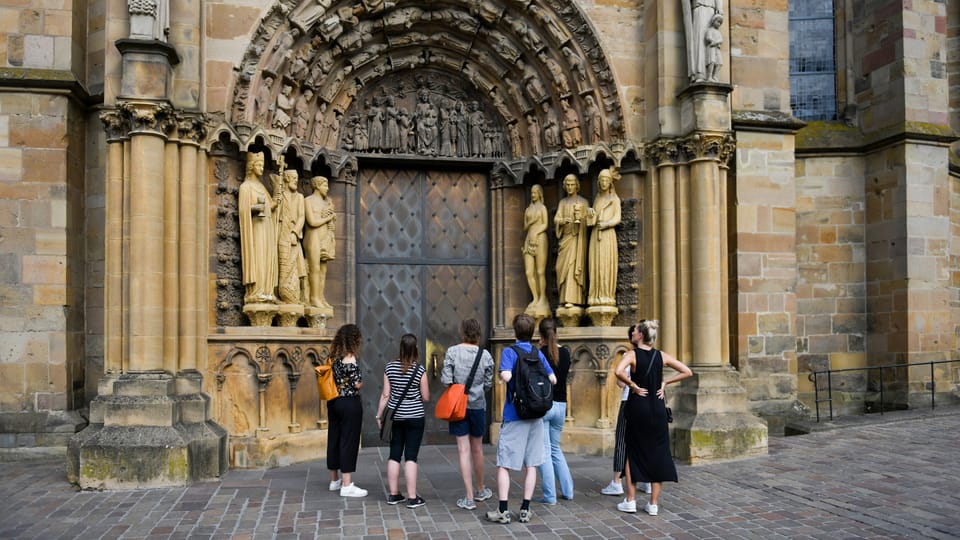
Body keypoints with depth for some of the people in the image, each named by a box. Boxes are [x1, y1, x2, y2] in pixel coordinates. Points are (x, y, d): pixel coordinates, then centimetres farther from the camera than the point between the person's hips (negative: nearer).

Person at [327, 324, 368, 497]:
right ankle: (347, 485, 0)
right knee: (349, 441, -3)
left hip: (333, 403, 8)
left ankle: (334, 480, 26)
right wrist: (361, 382, 2)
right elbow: (357, 384, -17)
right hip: (350, 403, -8)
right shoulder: (349, 358, -16)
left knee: (334, 439, 14)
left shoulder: (333, 356, 6)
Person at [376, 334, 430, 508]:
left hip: (395, 417, 3)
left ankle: (393, 494, 19)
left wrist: (379, 415, 9)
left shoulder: (390, 367, -2)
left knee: (394, 455, 11)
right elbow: (426, 397, -7)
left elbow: (385, 395, 0)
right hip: (415, 418, -3)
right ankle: (412, 497, 2)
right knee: (411, 457, -1)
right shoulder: (420, 370, -11)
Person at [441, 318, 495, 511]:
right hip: (478, 405, 2)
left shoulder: (452, 352, -9)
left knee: (464, 450, 1)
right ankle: (481, 490, 33)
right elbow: (488, 384, 1)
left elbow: (446, 380, -11)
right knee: (477, 448, 17)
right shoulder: (485, 355, -4)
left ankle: (469, 498, -1)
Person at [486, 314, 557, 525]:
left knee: (504, 464, 2)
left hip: (514, 415, -4)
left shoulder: (509, 352, -9)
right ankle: (525, 509, 13)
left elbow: (506, 375, -25)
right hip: (535, 415, 5)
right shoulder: (538, 354, 5)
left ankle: (503, 511, 1)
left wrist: (502, 375, -2)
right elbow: (553, 379, 5)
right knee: (531, 464, 9)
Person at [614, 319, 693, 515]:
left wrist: (633, 385, -13)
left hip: (637, 407, -3)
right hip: (657, 409, 3)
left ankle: (630, 501, 10)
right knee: (658, 453, 8)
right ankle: (653, 503, 10)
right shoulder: (661, 356, 4)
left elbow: (619, 372, -28)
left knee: (632, 452, 10)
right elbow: (687, 372, 6)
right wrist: (665, 382, 5)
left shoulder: (632, 354, -8)